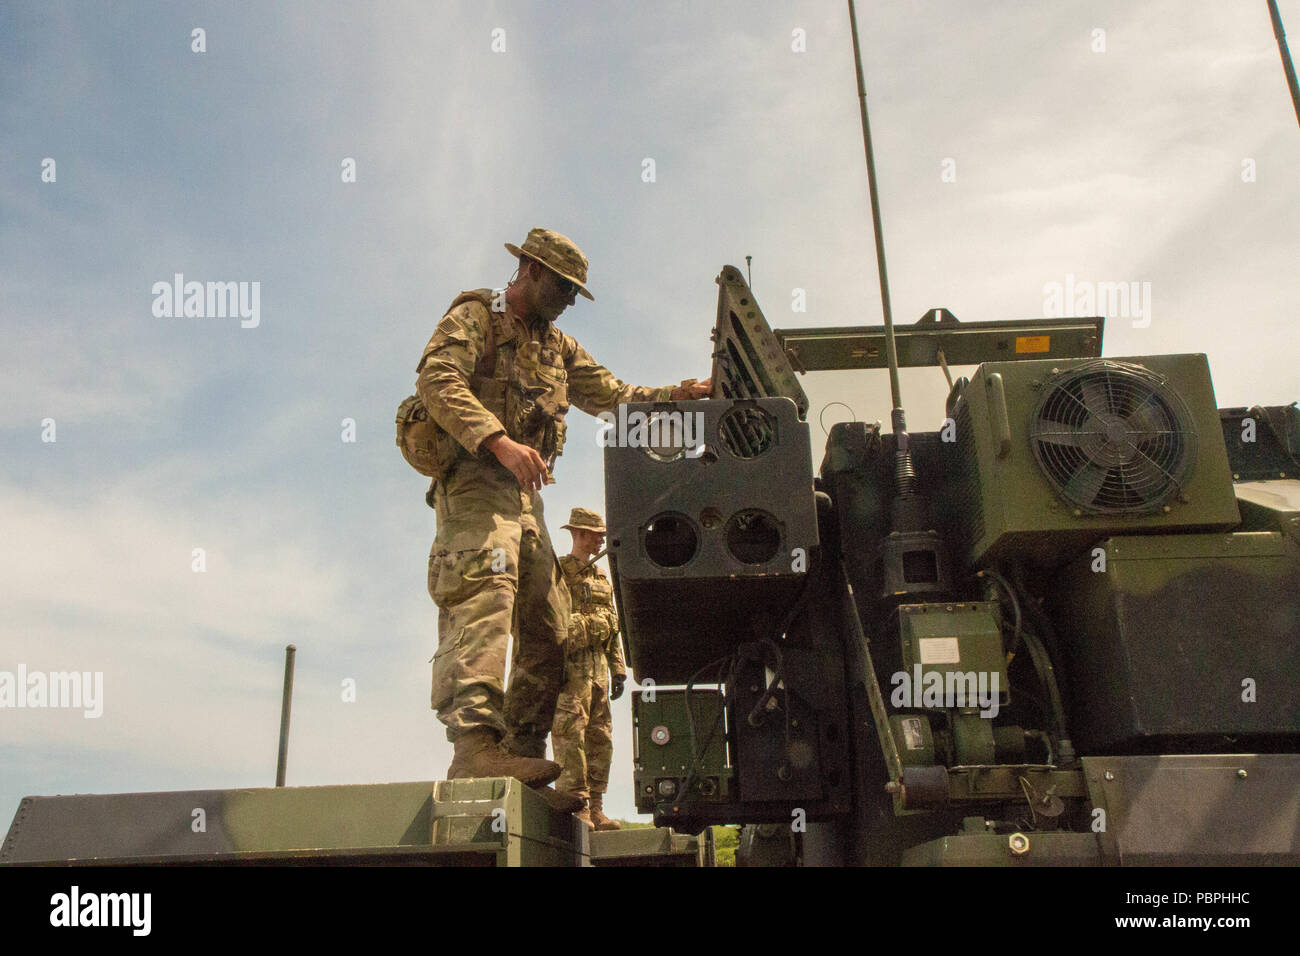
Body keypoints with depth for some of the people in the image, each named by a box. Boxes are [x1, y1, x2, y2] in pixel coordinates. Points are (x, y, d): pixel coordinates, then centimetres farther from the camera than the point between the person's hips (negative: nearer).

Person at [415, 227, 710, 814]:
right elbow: (437, 380, -12)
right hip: (475, 478, -9)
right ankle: (474, 746, -42)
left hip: (524, 497, 9)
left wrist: (675, 396, 11)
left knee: (549, 638, 4)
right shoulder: (474, 317, 4)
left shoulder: (560, 349, 29)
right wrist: (501, 441, -26)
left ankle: (522, 768, 7)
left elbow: (611, 396, 28)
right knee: (485, 595, -30)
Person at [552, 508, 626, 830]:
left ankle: (595, 809, 9)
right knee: (570, 732, -13)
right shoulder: (557, 571, 1)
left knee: (600, 737, 5)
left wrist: (618, 669, 16)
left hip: (599, 665, 8)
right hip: (572, 663, -8)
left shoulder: (601, 577, 23)